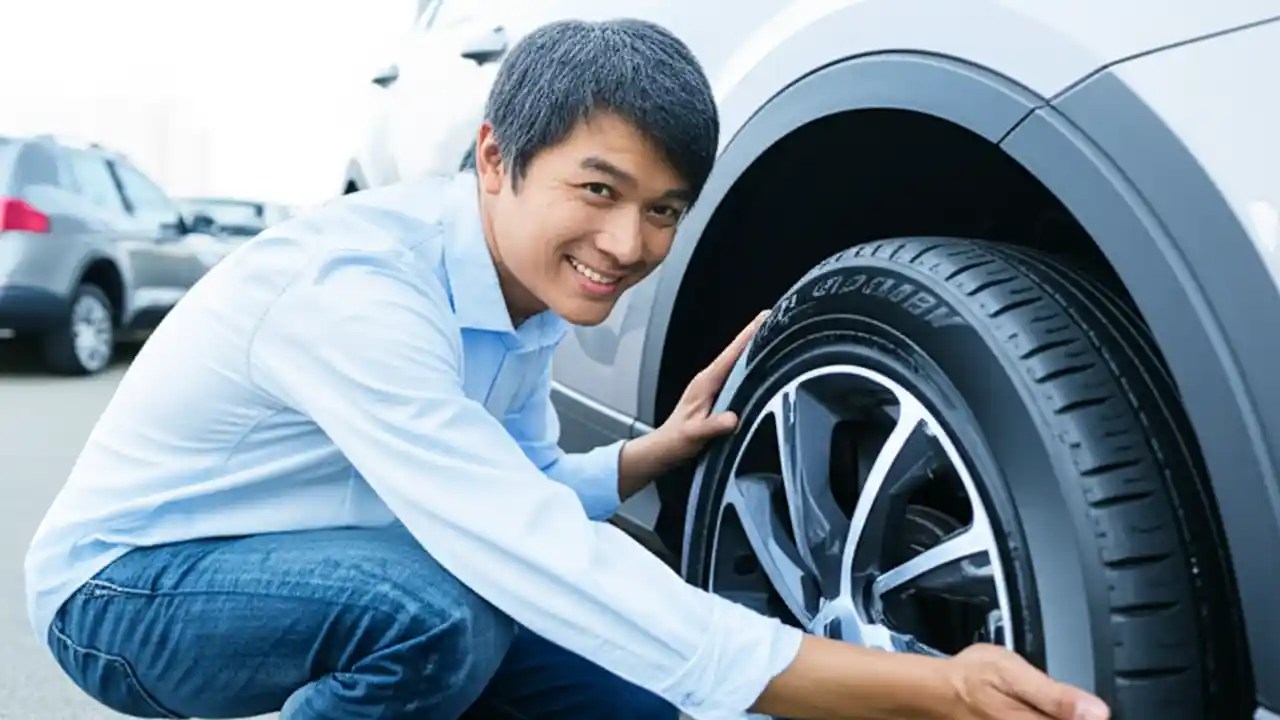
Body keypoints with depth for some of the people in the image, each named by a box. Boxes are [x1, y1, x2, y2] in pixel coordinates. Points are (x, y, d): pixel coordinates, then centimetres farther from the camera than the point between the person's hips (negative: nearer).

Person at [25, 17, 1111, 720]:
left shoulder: (523, 289, -7)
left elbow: (516, 503, 6)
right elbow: (539, 559, -42)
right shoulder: (357, 289, -34)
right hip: (125, 581, -7)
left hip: (311, 572, 7)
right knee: (443, 609, -36)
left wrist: (663, 449, -13)